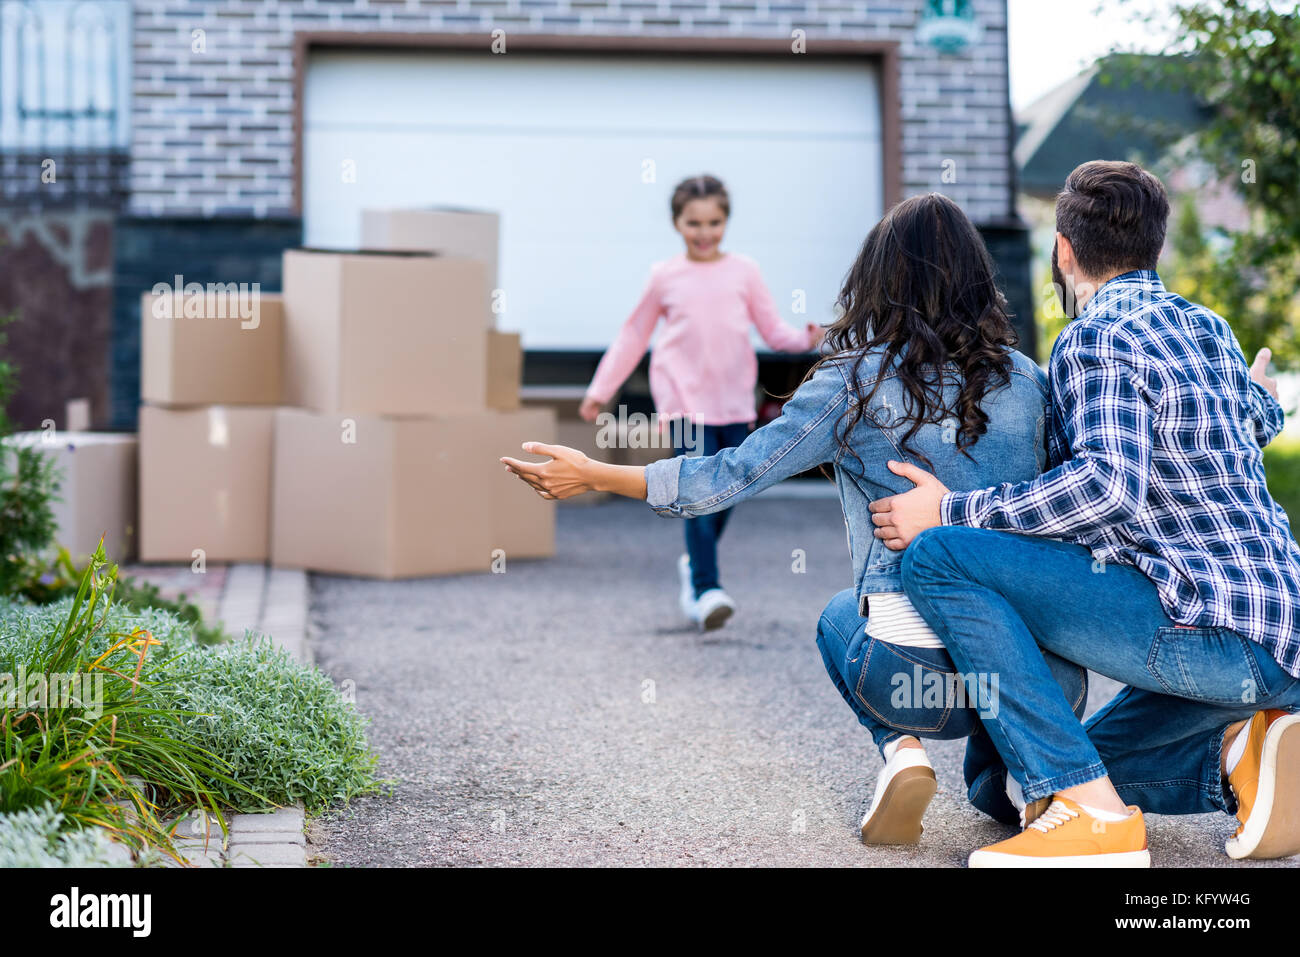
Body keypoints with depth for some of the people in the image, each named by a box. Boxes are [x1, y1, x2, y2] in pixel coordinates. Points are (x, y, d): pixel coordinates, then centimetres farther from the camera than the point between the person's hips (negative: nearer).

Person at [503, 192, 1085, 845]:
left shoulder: (855, 382, -2)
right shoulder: (1024, 378, 7)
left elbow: (732, 476, -1)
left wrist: (592, 474, 8)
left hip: (909, 672, -2)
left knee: (840, 618, 34)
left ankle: (900, 749, 8)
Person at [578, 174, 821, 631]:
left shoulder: (744, 271, 6)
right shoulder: (665, 277, 4)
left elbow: (773, 329, 7)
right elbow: (634, 335, 13)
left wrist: (805, 338, -14)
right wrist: (600, 389, 14)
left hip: (734, 402, 3)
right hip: (685, 400, -3)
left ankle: (694, 564, 34)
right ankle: (706, 591, -13)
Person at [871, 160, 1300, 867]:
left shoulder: (1098, 338, -10)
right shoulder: (1208, 327, 17)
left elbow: (1109, 483, -27)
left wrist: (953, 510, -18)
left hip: (1210, 627, -10)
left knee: (936, 557, -17)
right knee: (1028, 769, 26)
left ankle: (1089, 812, -20)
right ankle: (1236, 755, 2)